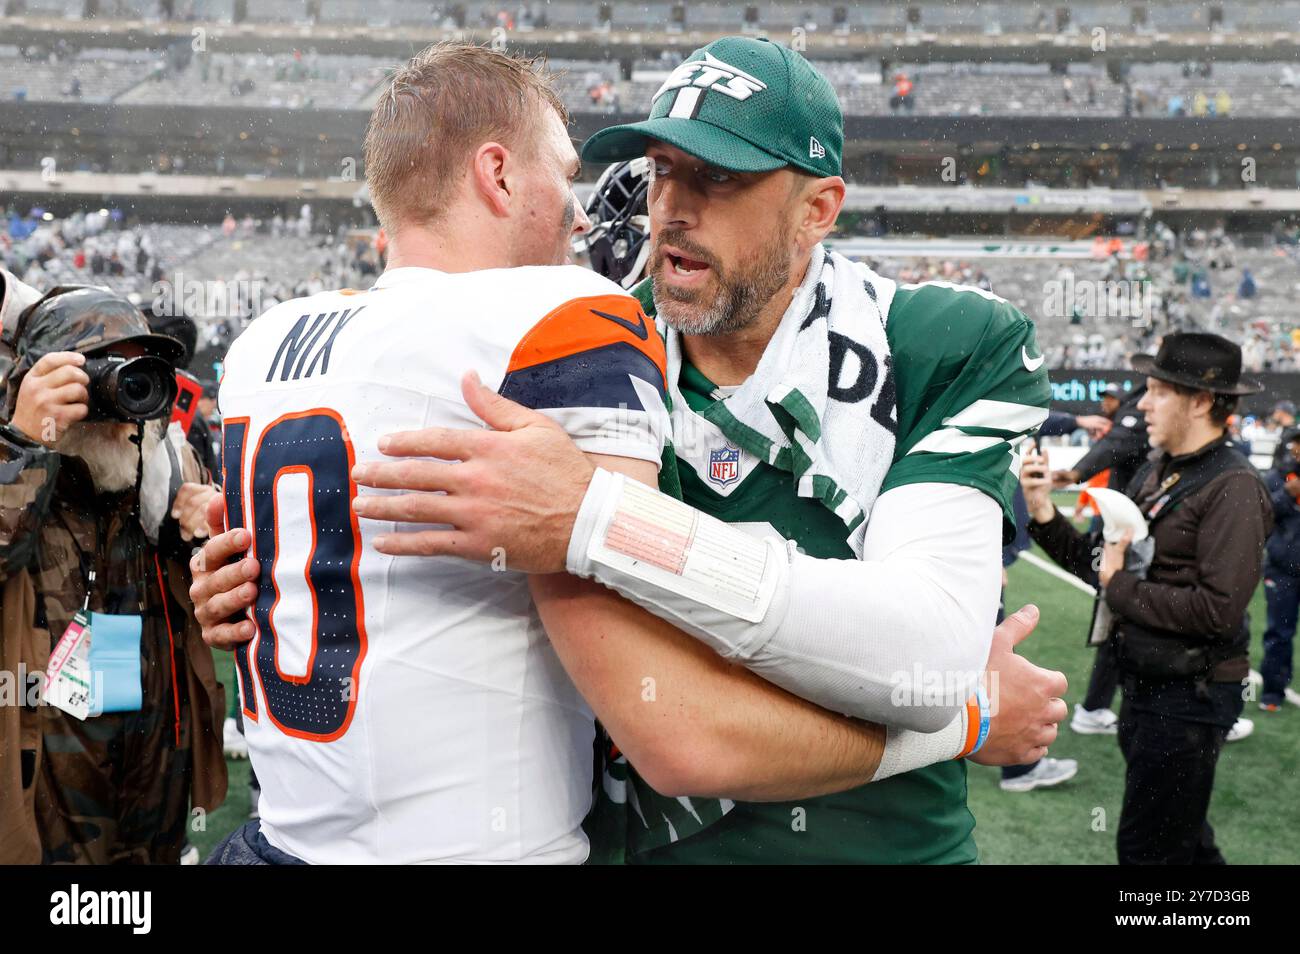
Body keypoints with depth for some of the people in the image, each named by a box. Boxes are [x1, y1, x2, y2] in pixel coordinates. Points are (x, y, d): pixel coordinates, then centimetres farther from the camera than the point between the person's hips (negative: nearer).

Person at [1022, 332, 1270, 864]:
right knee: (1184, 840, 24)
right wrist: (1044, 514, -4)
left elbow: (1219, 609, -26)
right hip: (1144, 686, 8)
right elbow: (1098, 564, 8)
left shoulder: (1232, 486, -18)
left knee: (1147, 850, 1)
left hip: (1188, 698, -8)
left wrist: (1120, 589, -17)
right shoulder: (1156, 472, 8)